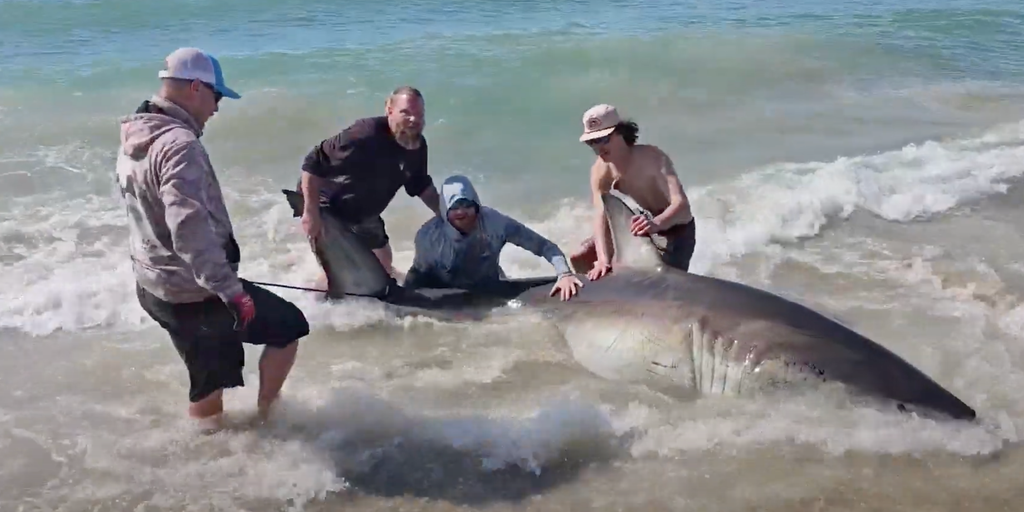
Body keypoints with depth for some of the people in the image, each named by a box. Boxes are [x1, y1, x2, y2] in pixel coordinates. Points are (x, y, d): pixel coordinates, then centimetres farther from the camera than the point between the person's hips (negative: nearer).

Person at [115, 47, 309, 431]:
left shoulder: (133, 141, 8)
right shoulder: (179, 144, -23)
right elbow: (190, 228, -34)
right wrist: (231, 291, -31)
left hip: (154, 288, 9)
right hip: (194, 293, -9)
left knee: (208, 379, 21)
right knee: (289, 325, 9)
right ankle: (264, 416, 20)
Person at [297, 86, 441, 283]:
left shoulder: (418, 145, -12)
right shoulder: (365, 134, -36)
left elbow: (421, 185, 7)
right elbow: (313, 163, -34)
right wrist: (311, 213, -34)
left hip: (363, 213, 8)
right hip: (327, 207, -8)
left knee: (384, 265, 19)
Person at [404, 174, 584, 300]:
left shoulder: (495, 222, -31)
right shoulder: (428, 235, -29)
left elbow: (544, 246, -28)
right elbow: (418, 274, -12)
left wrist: (565, 273, -44)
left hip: (490, 292, 1)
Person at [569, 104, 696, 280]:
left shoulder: (652, 158, -31)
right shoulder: (599, 170, -15)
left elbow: (681, 204, -44)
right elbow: (601, 215, -28)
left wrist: (657, 223, -67)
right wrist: (603, 260, -45)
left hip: (676, 229, -5)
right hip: (643, 227, 6)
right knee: (579, 258, -2)